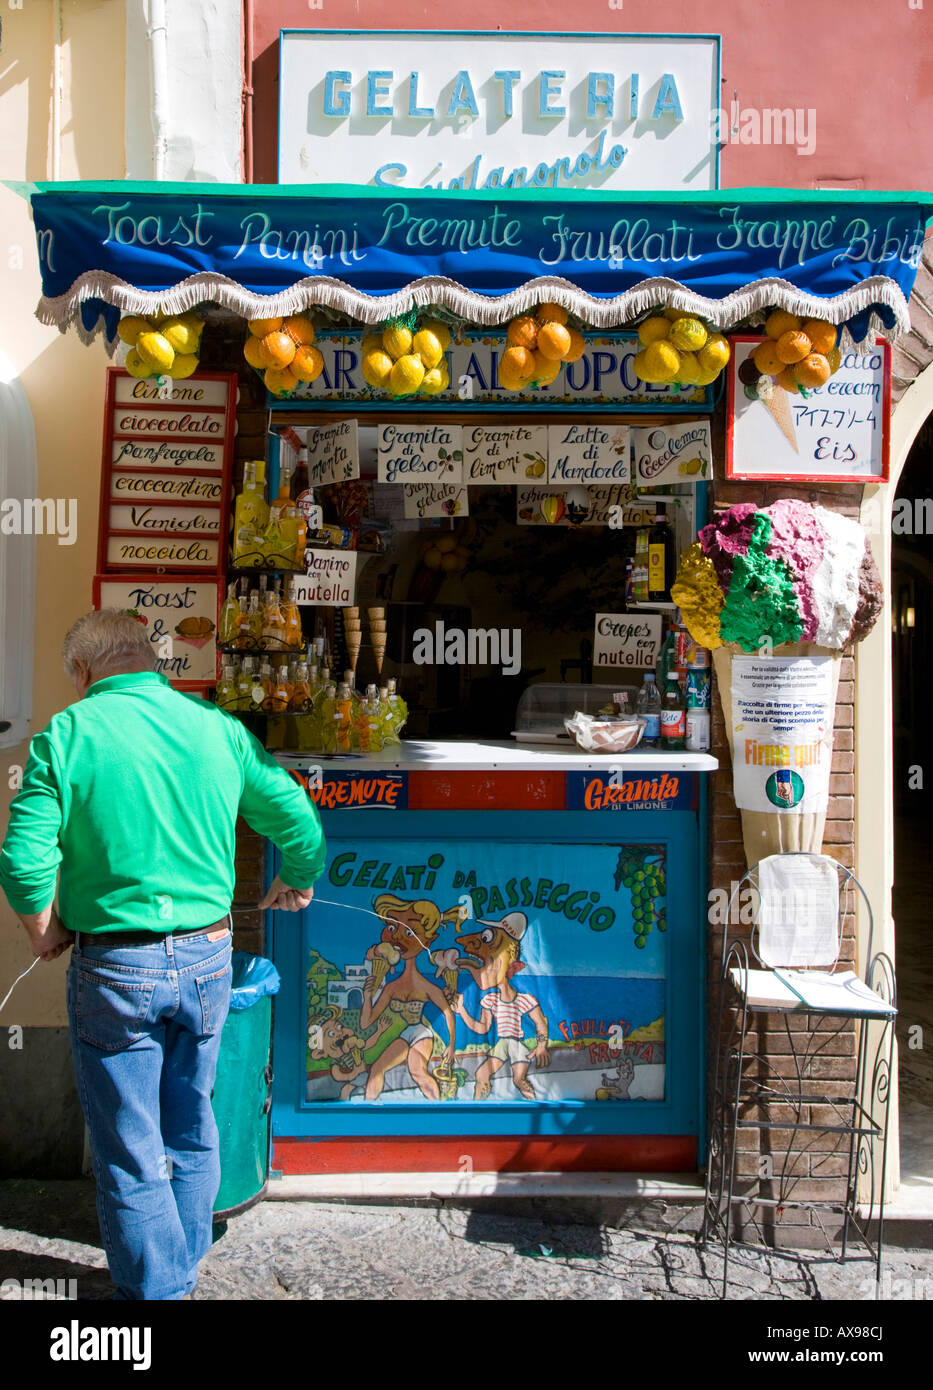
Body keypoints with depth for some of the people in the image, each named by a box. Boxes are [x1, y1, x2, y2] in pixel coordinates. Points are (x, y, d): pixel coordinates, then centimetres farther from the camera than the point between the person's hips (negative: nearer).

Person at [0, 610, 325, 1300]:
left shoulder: (66, 735, -9)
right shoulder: (218, 726, -1)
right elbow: (300, 821, 0)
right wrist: (298, 882, 21)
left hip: (113, 968, -3)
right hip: (206, 958, 4)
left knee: (130, 1152, 13)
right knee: (191, 1132, 22)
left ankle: (155, 1289, 28)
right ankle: (184, 1272, 40)